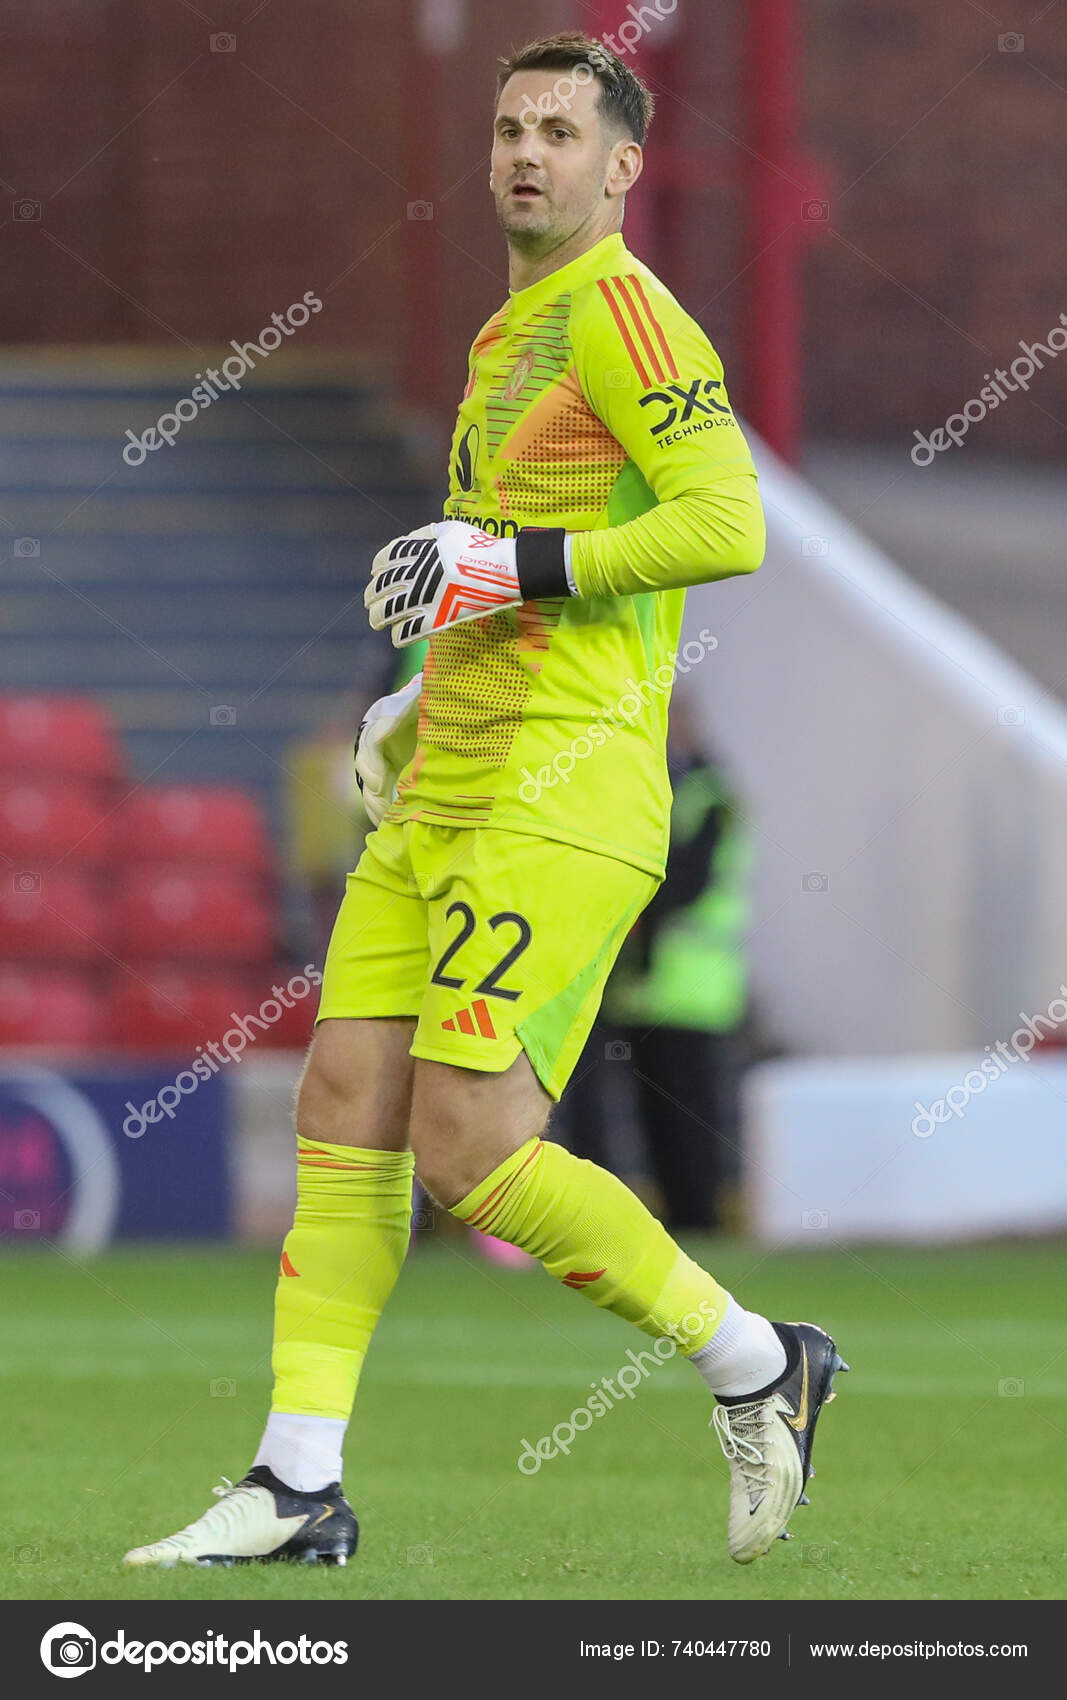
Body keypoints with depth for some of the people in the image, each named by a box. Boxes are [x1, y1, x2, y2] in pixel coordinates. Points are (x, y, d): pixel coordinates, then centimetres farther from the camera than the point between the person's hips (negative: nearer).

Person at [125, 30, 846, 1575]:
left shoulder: (620, 311, -8)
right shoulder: (509, 333, 21)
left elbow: (726, 522, -19)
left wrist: (514, 566, -19)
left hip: (563, 796, -9)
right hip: (444, 792, 9)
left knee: (471, 1146, -14)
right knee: (346, 1108, 2)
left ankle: (755, 1364, 1)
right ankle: (299, 1488, 4)